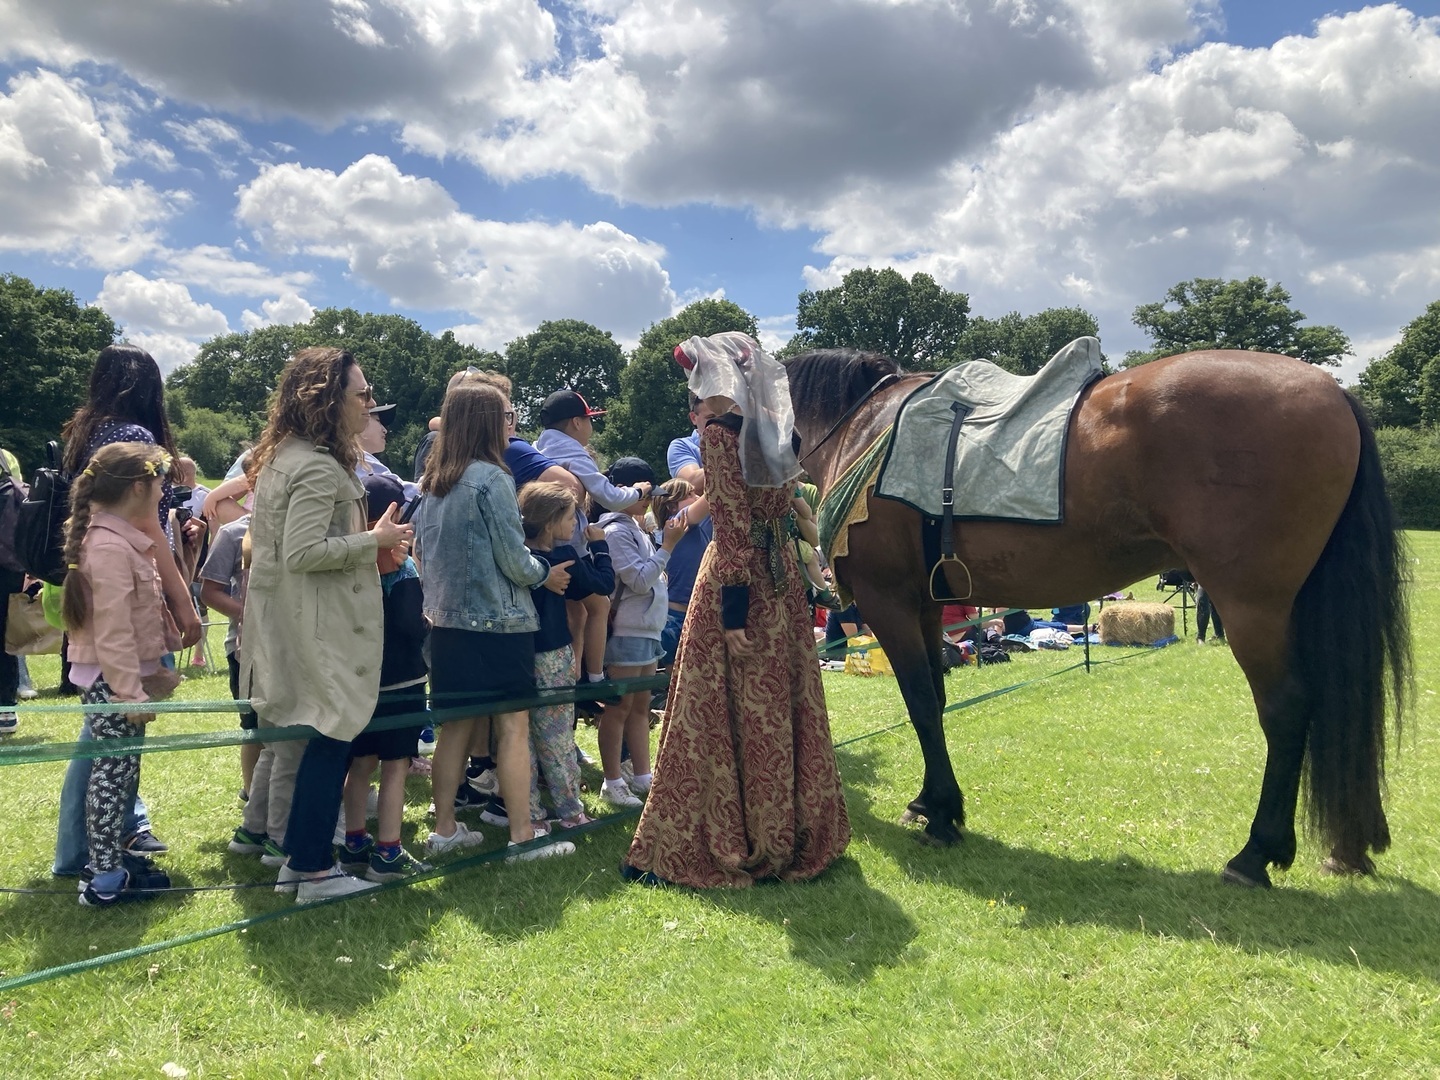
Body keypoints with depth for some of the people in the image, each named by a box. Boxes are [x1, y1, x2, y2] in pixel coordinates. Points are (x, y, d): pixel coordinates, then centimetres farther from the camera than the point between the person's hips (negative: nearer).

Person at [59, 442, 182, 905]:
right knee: (113, 770, -2)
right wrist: (132, 692, -22)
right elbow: (113, 630, -24)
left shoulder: (121, 539, 11)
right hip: (110, 680, -10)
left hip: (119, 677, 10)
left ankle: (110, 853, 28)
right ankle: (105, 877, 7)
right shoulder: (111, 547, -21)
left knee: (121, 769, 16)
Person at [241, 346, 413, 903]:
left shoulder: (281, 456, 13)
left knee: (297, 743, 16)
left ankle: (297, 858, 27)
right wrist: (374, 540, -16)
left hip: (289, 626, 11)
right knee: (328, 741, -3)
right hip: (316, 632, -11)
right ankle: (314, 870, 5)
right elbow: (303, 552, -26)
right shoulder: (317, 467, -19)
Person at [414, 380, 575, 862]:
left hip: (447, 620, 7)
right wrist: (547, 574, 5)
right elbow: (514, 560, -14)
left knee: (454, 726, 14)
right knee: (513, 727, 1)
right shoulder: (491, 478, -15)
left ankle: (444, 830, 22)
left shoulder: (431, 480, 8)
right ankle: (522, 837, 7)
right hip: (498, 621, -7)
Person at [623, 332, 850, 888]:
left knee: (716, 713, 0)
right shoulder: (776, 429, 9)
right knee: (783, 705, 15)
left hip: (737, 574, -7)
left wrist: (733, 609, -19)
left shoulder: (720, 432, -13)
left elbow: (732, 525, -18)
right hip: (781, 572, 7)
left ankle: (685, 845, 9)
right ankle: (794, 834, 27)